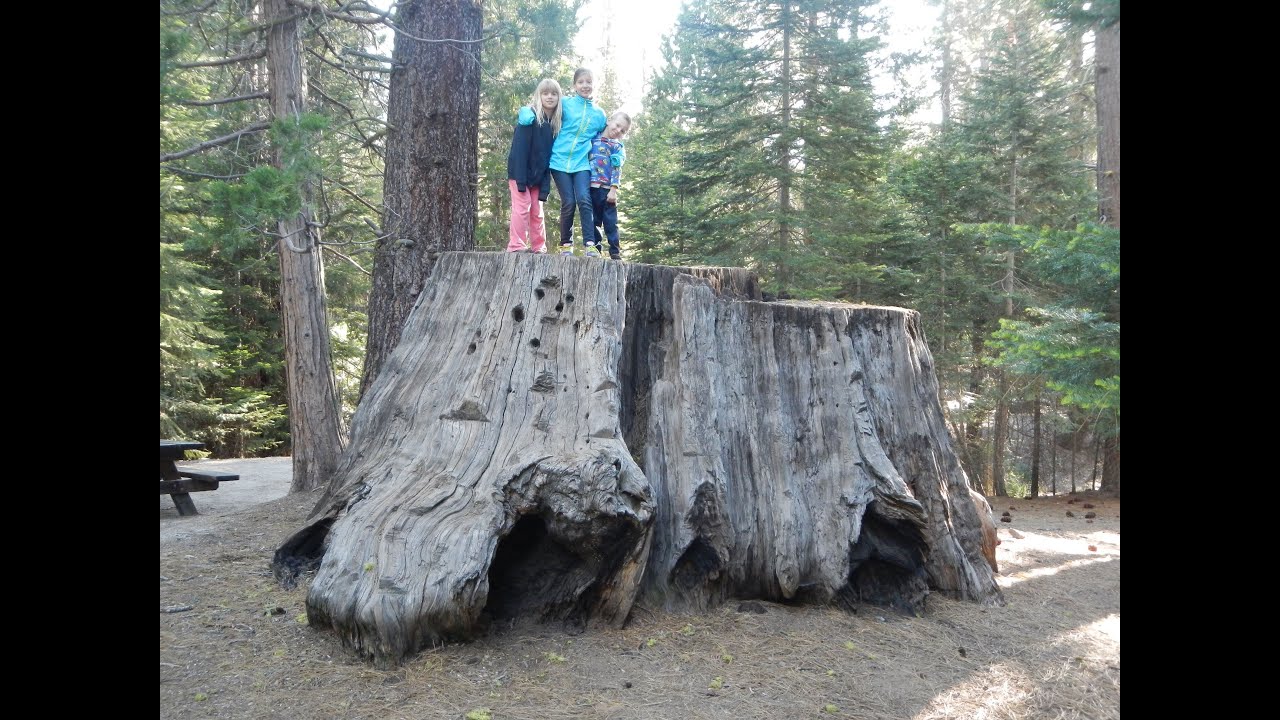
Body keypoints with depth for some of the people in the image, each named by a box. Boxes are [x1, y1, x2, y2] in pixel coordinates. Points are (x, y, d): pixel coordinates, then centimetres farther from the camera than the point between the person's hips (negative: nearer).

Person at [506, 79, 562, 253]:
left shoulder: (555, 123, 5)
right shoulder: (529, 116, -12)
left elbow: (549, 154, 5)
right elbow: (519, 149, -17)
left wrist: (545, 186, -1)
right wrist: (520, 179, -24)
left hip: (538, 175, 6)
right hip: (520, 172, -6)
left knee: (537, 211, 8)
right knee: (522, 207, -9)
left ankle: (539, 247, 12)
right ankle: (516, 246, -6)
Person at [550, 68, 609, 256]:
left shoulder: (599, 114, 12)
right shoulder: (565, 104, 3)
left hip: (581, 163, 1)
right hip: (560, 160, -1)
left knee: (584, 200, -17)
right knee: (568, 203, -4)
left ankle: (590, 244, -18)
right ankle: (566, 243, 12)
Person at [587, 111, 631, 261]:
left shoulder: (618, 147, 8)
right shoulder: (592, 139, 15)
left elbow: (616, 169, -2)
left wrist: (613, 190, -11)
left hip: (606, 189, -2)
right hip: (590, 187, 2)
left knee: (610, 222, -2)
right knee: (592, 222, 6)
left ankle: (615, 252, 2)